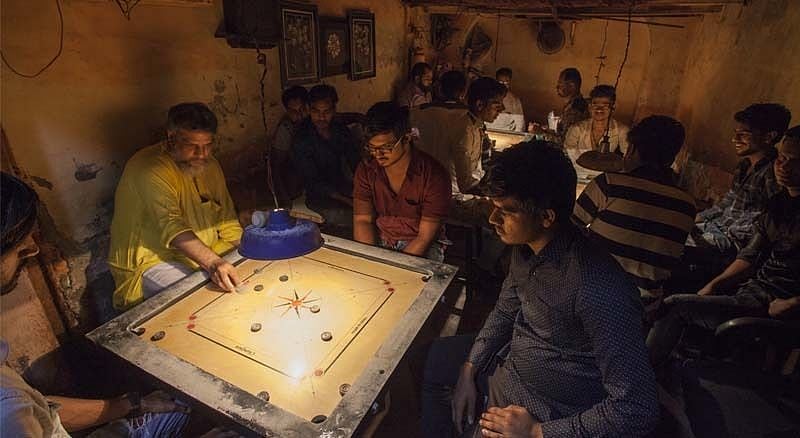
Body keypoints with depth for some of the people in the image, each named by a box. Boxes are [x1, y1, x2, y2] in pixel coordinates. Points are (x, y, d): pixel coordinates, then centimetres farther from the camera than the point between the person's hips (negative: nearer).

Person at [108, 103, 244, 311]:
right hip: (152, 260, -7)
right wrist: (213, 263, -46)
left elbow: (227, 222, 8)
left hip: (206, 253, 7)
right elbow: (171, 226, -33)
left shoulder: (209, 165, 5)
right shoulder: (148, 167, -19)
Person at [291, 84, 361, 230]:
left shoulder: (341, 130, 4)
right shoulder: (301, 140, -13)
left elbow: (356, 163, 4)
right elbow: (313, 182, -16)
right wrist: (346, 200, -25)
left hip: (342, 186, 5)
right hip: (319, 196, -5)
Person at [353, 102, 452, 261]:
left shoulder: (434, 175, -17)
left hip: (419, 246, -2)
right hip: (378, 242, 3)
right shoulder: (366, 170, -4)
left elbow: (425, 237, -16)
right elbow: (362, 220, -5)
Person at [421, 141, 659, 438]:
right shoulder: (525, 247, -12)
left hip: (551, 413, -7)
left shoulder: (599, 291, -36)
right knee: (432, 357, 20)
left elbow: (637, 410, -29)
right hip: (508, 363, 8)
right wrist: (469, 369, -1)